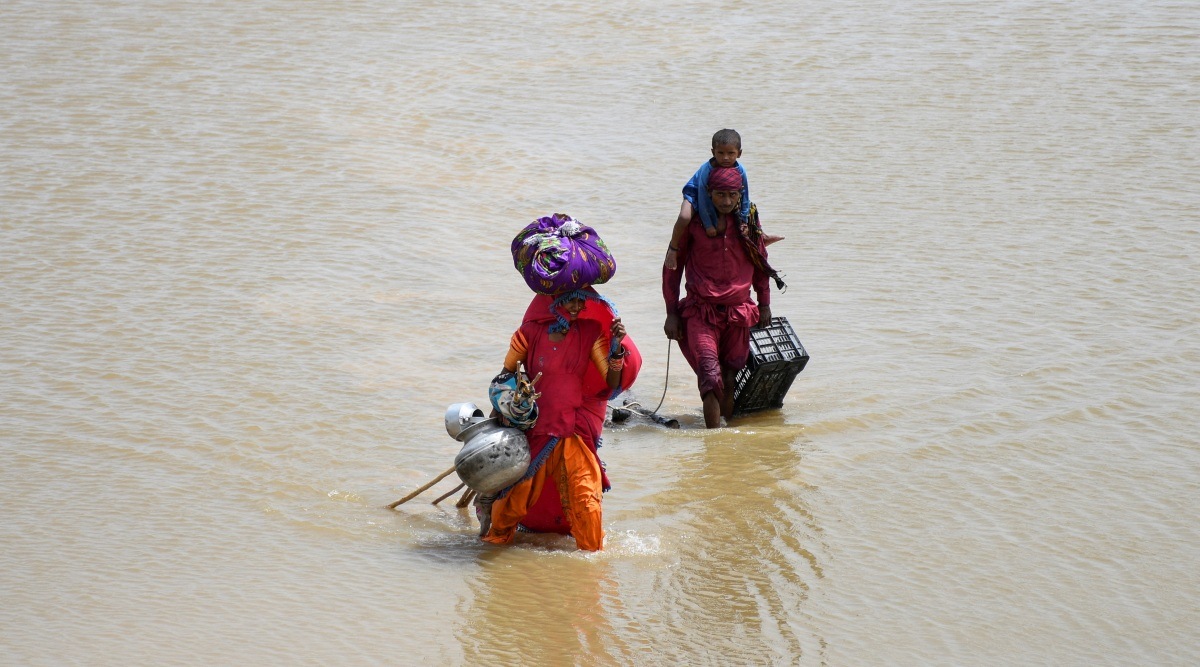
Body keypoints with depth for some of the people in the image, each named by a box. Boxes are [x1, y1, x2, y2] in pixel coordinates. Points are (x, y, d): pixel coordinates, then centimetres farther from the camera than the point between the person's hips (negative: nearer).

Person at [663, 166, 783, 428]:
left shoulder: (748, 220, 4)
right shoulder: (695, 221, -3)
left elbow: (759, 263, 17)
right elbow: (673, 266, 4)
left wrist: (764, 305, 18)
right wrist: (672, 312, 2)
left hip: (739, 312, 3)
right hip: (701, 311, -3)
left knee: (731, 377, 6)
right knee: (710, 375, -17)